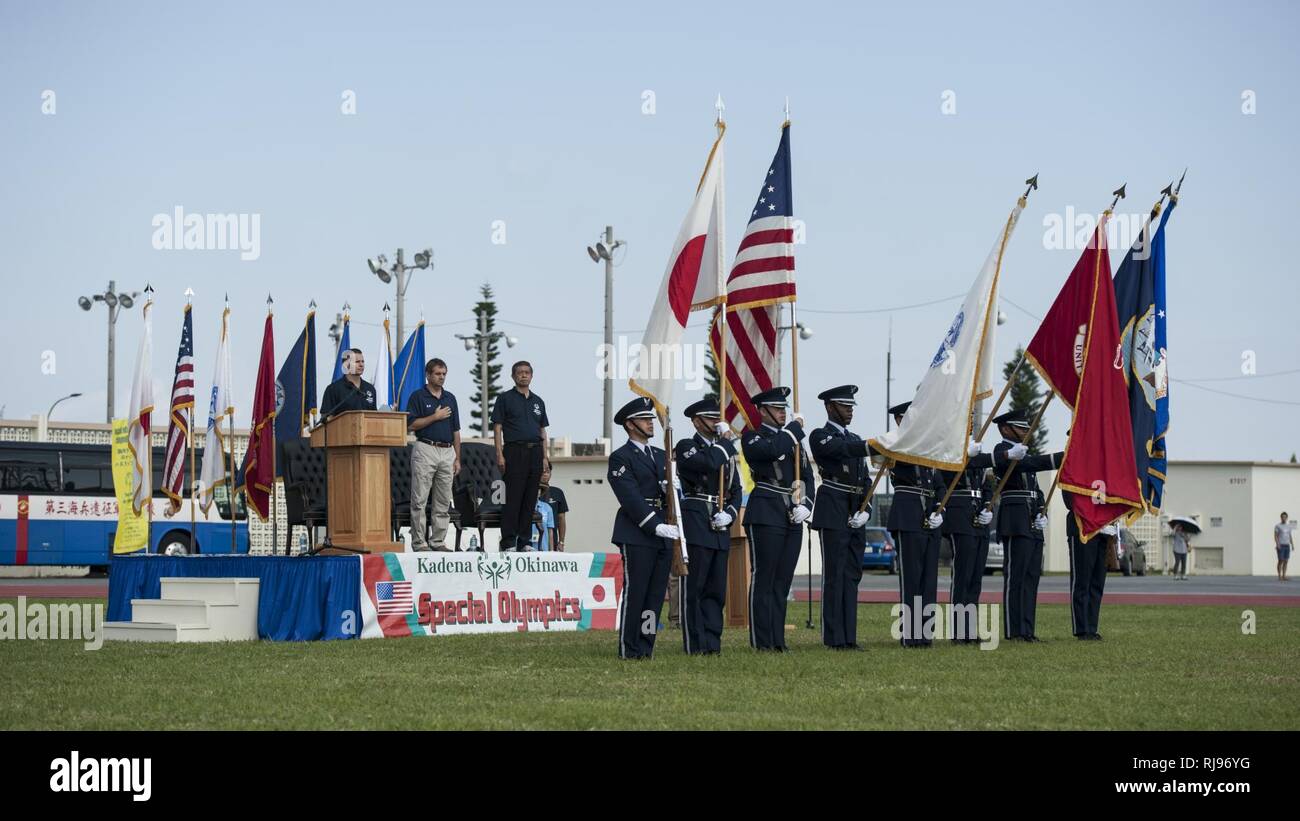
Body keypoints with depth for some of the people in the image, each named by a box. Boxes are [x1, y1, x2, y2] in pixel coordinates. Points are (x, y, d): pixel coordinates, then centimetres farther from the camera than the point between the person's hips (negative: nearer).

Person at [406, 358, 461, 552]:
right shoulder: (418, 396, -1)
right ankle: (419, 542, -3)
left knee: (444, 502, 5)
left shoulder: (450, 398, 14)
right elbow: (411, 425, -9)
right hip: (425, 450, -5)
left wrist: (457, 458, 9)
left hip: (447, 451, 5)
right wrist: (435, 417, -12)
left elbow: (456, 430, 15)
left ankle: (438, 541, 9)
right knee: (419, 500, -5)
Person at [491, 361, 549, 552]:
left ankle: (524, 542, 11)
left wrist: (545, 456, 10)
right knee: (513, 499, -7)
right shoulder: (505, 398, 2)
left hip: (535, 452, 5)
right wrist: (499, 455, -12)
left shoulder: (538, 401, 17)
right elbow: (497, 428, -3)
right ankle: (508, 543, -5)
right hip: (514, 451, -5)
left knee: (530, 500, 5)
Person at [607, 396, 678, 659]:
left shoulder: (660, 455, 20)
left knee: (656, 594, 5)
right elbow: (631, 498, -12)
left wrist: (670, 488, -6)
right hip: (636, 535, -7)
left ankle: (646, 647, 9)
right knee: (634, 591, -6)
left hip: (662, 534, 7)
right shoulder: (621, 458, -3)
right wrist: (657, 526, -20)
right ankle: (629, 650, -2)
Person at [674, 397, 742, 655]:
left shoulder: (726, 449, 19)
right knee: (694, 588, -5)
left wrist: (729, 513, -3)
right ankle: (696, 646, -3)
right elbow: (709, 464, -22)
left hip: (720, 527, 6)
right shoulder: (686, 447, -2)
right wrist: (725, 440, -6)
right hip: (695, 524, -6)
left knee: (716, 588, 7)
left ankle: (712, 643, 10)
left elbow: (736, 489, 16)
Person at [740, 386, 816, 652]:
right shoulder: (752, 438, 0)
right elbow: (772, 450, -22)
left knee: (783, 581, 7)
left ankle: (777, 640, 10)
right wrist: (794, 428, -8)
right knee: (763, 579, -5)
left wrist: (806, 505, 0)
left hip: (792, 518, 6)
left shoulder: (794, 439, 19)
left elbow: (807, 477, 17)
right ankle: (761, 642, -4)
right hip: (766, 516, -6)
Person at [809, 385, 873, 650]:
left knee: (852, 575, 7)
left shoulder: (855, 439, 20)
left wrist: (865, 510, 1)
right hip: (834, 516, -7)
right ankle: (834, 638, -6)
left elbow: (866, 480, 17)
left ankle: (849, 637, 9)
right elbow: (842, 449, -25)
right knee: (834, 575, -7)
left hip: (856, 517, 8)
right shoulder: (820, 436, -3)